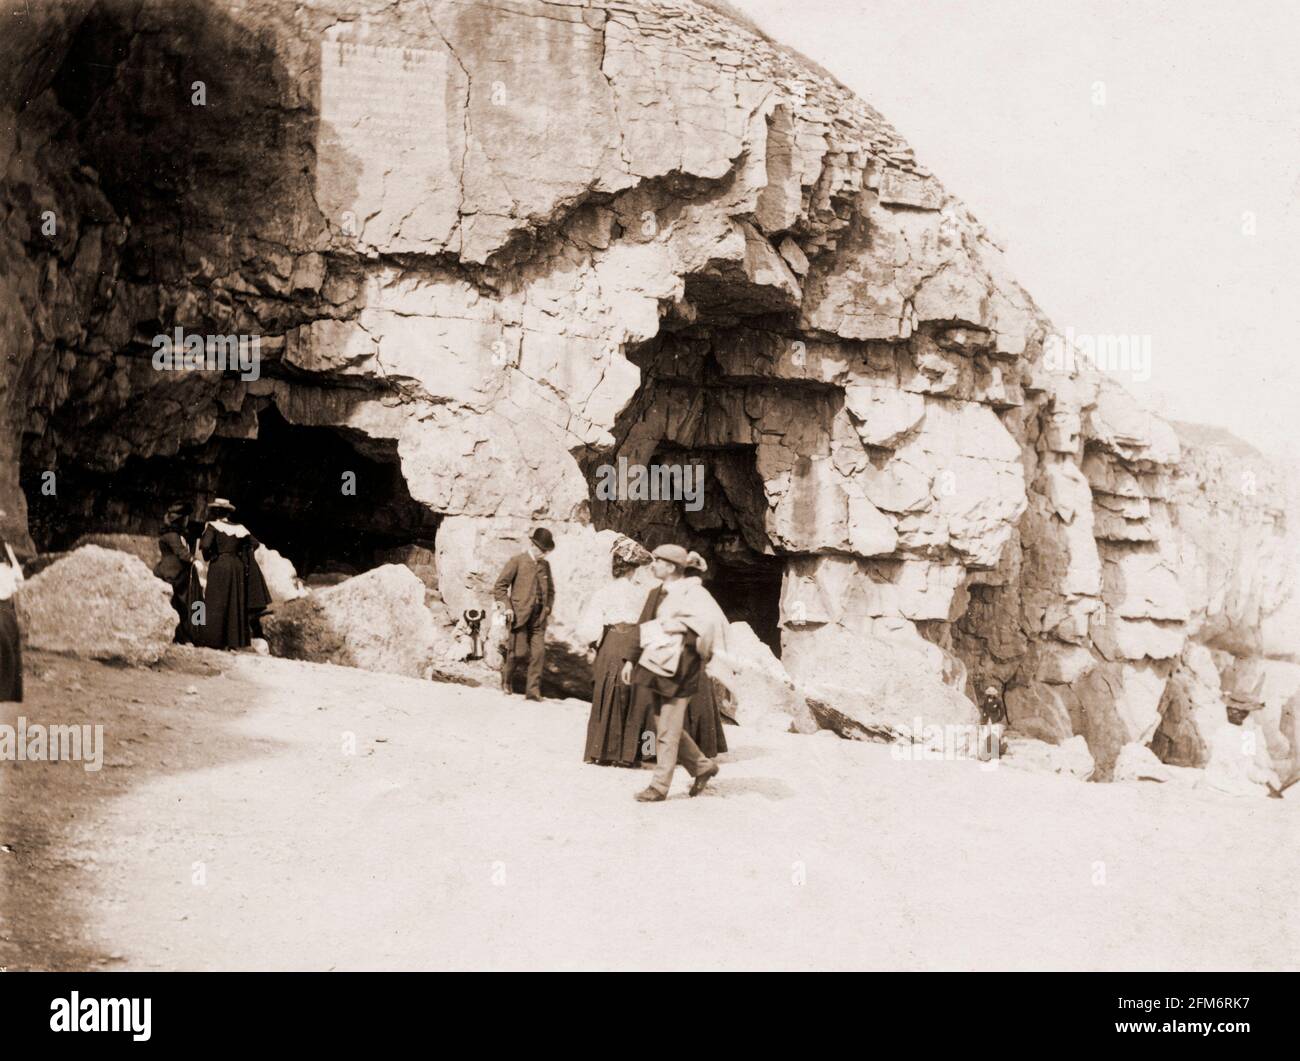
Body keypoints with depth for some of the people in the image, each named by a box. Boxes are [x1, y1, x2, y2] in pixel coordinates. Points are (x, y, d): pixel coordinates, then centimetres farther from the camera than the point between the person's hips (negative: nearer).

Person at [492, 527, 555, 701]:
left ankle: (533, 690, 4)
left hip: (538, 618, 5)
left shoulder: (545, 565, 14)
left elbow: (550, 589, 26)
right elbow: (500, 586, -2)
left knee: (539, 653, -4)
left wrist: (548, 607, 11)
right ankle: (506, 679, 24)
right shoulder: (517, 561, -2)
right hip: (519, 616, -5)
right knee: (519, 652, -5)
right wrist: (506, 607, -11)